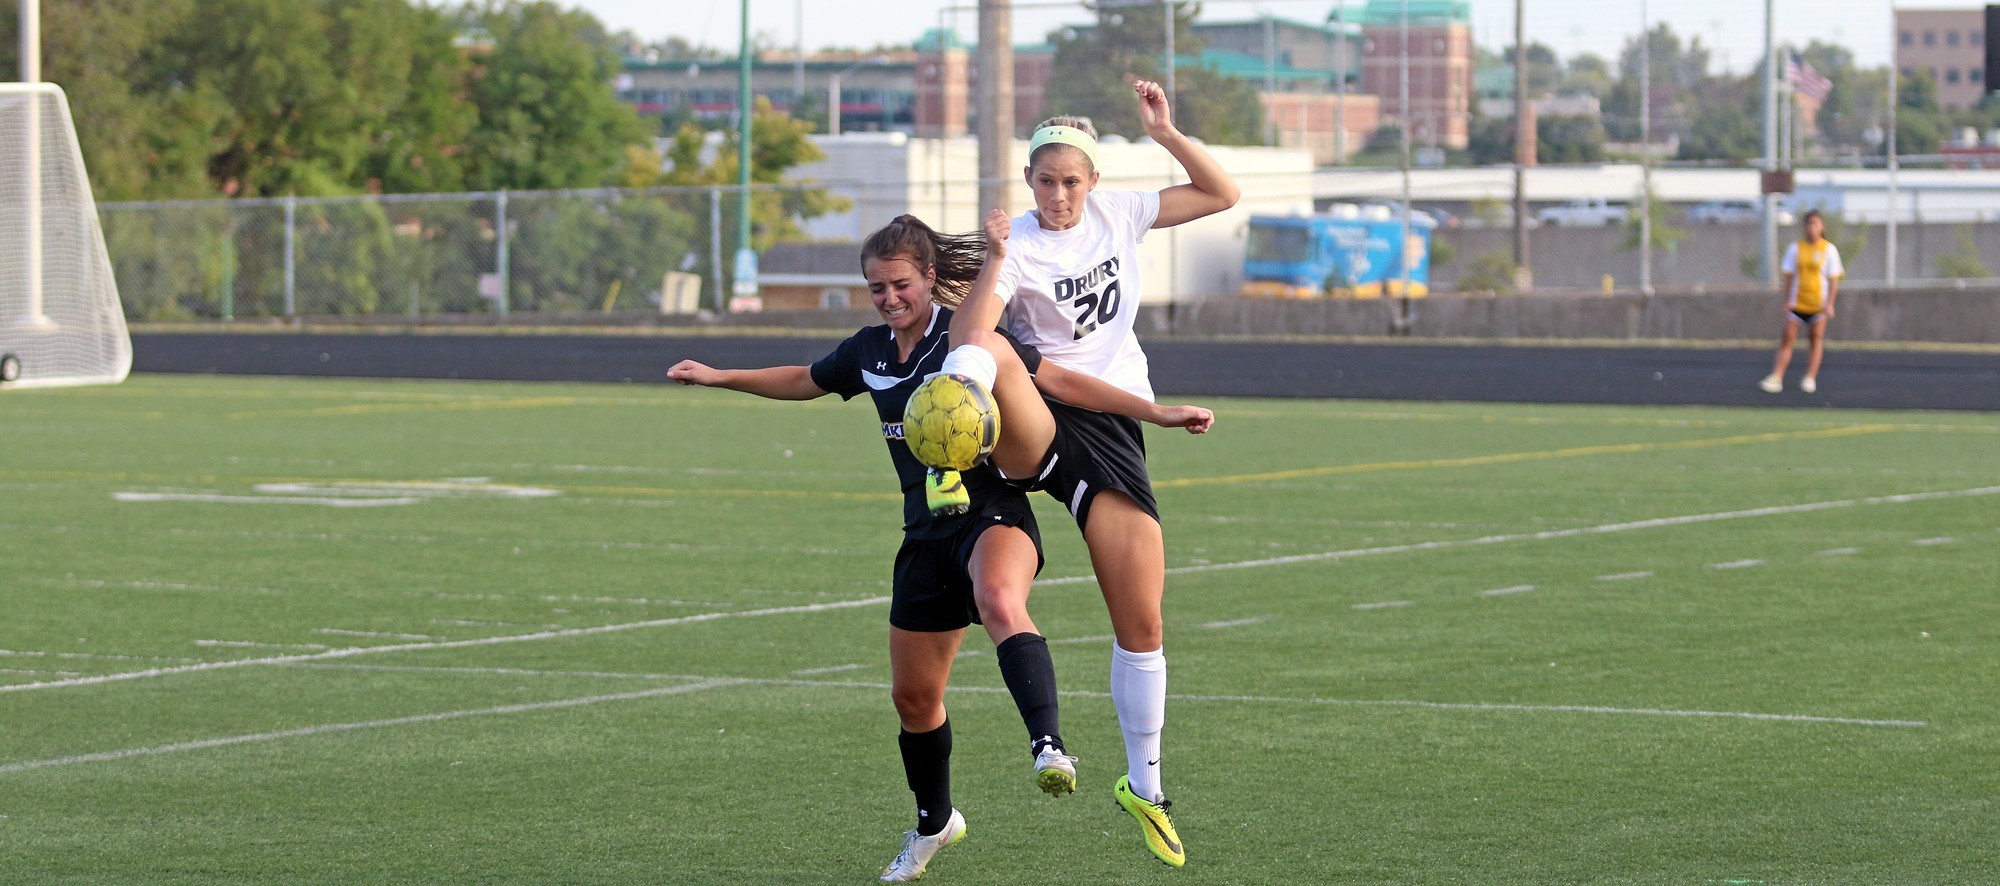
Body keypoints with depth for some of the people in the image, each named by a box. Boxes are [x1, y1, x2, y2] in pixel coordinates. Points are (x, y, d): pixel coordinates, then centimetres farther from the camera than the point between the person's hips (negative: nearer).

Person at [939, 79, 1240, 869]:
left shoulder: (1115, 213, 6)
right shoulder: (1018, 247, -9)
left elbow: (1221, 195, 12)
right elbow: (967, 339, -24)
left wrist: (1165, 134, -1)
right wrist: (994, 265, -37)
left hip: (1113, 431, 3)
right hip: (1040, 420, -3)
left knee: (1142, 623, 3)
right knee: (986, 357, -39)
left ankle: (1144, 784, 15)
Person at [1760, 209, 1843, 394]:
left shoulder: (1829, 250, -1)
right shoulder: (1796, 249, 4)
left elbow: (1833, 280, -2)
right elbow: (1789, 277, 6)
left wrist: (1829, 304, -10)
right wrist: (1787, 301, -1)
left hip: (1818, 303, -1)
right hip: (1797, 302, 1)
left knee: (1816, 338, 3)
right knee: (1787, 338, -5)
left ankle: (1810, 378, 10)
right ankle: (1776, 378, -7)